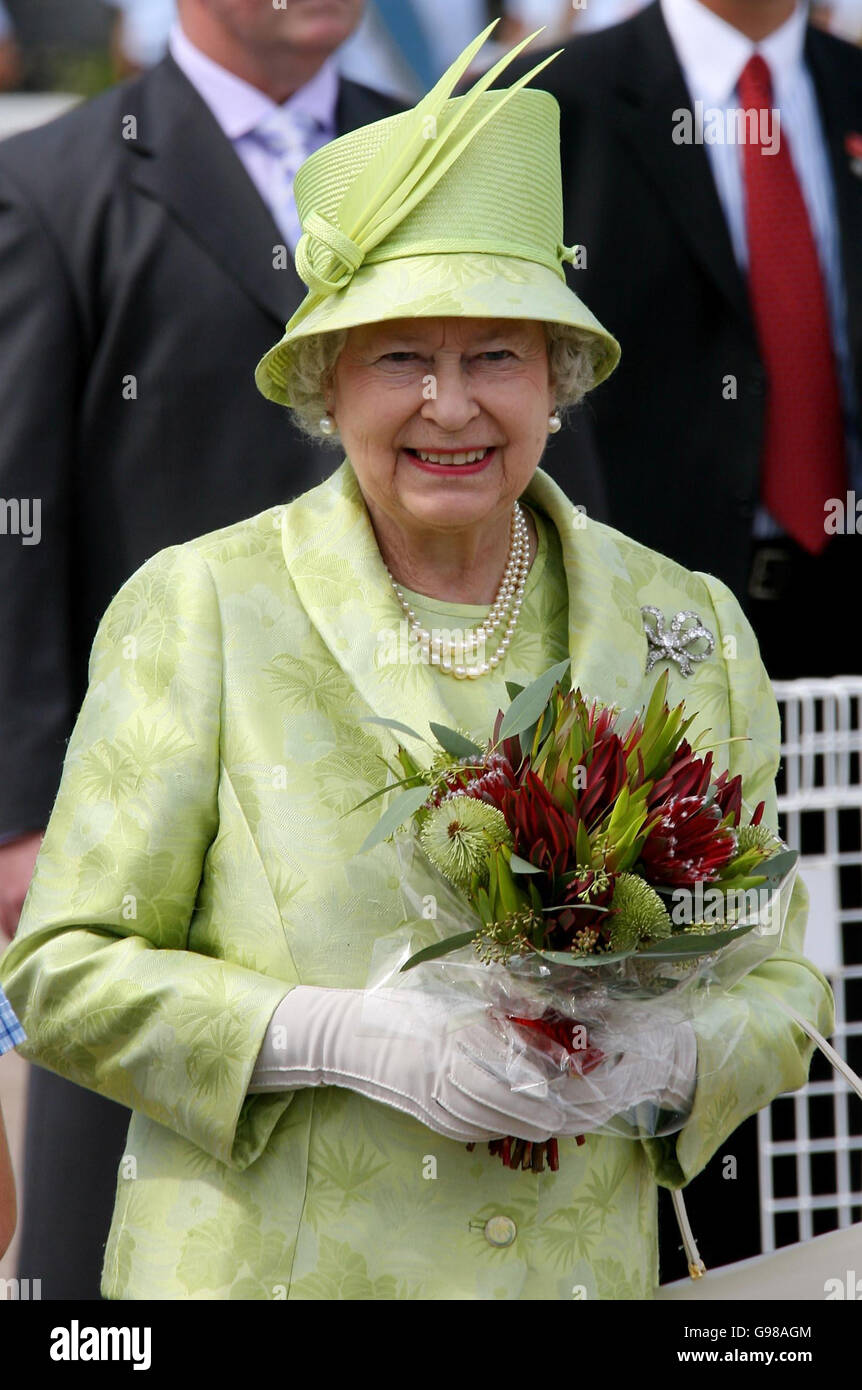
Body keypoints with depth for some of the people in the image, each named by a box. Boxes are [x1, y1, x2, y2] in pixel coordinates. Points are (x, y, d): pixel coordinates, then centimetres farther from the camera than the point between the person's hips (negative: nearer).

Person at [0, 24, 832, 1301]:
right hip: (257, 1267, -2)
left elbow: (777, 988, 8)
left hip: (575, 1273, 3)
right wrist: (346, 1037, -19)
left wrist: (654, 1058, -13)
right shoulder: (196, 608, -6)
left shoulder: (689, 630, 3)